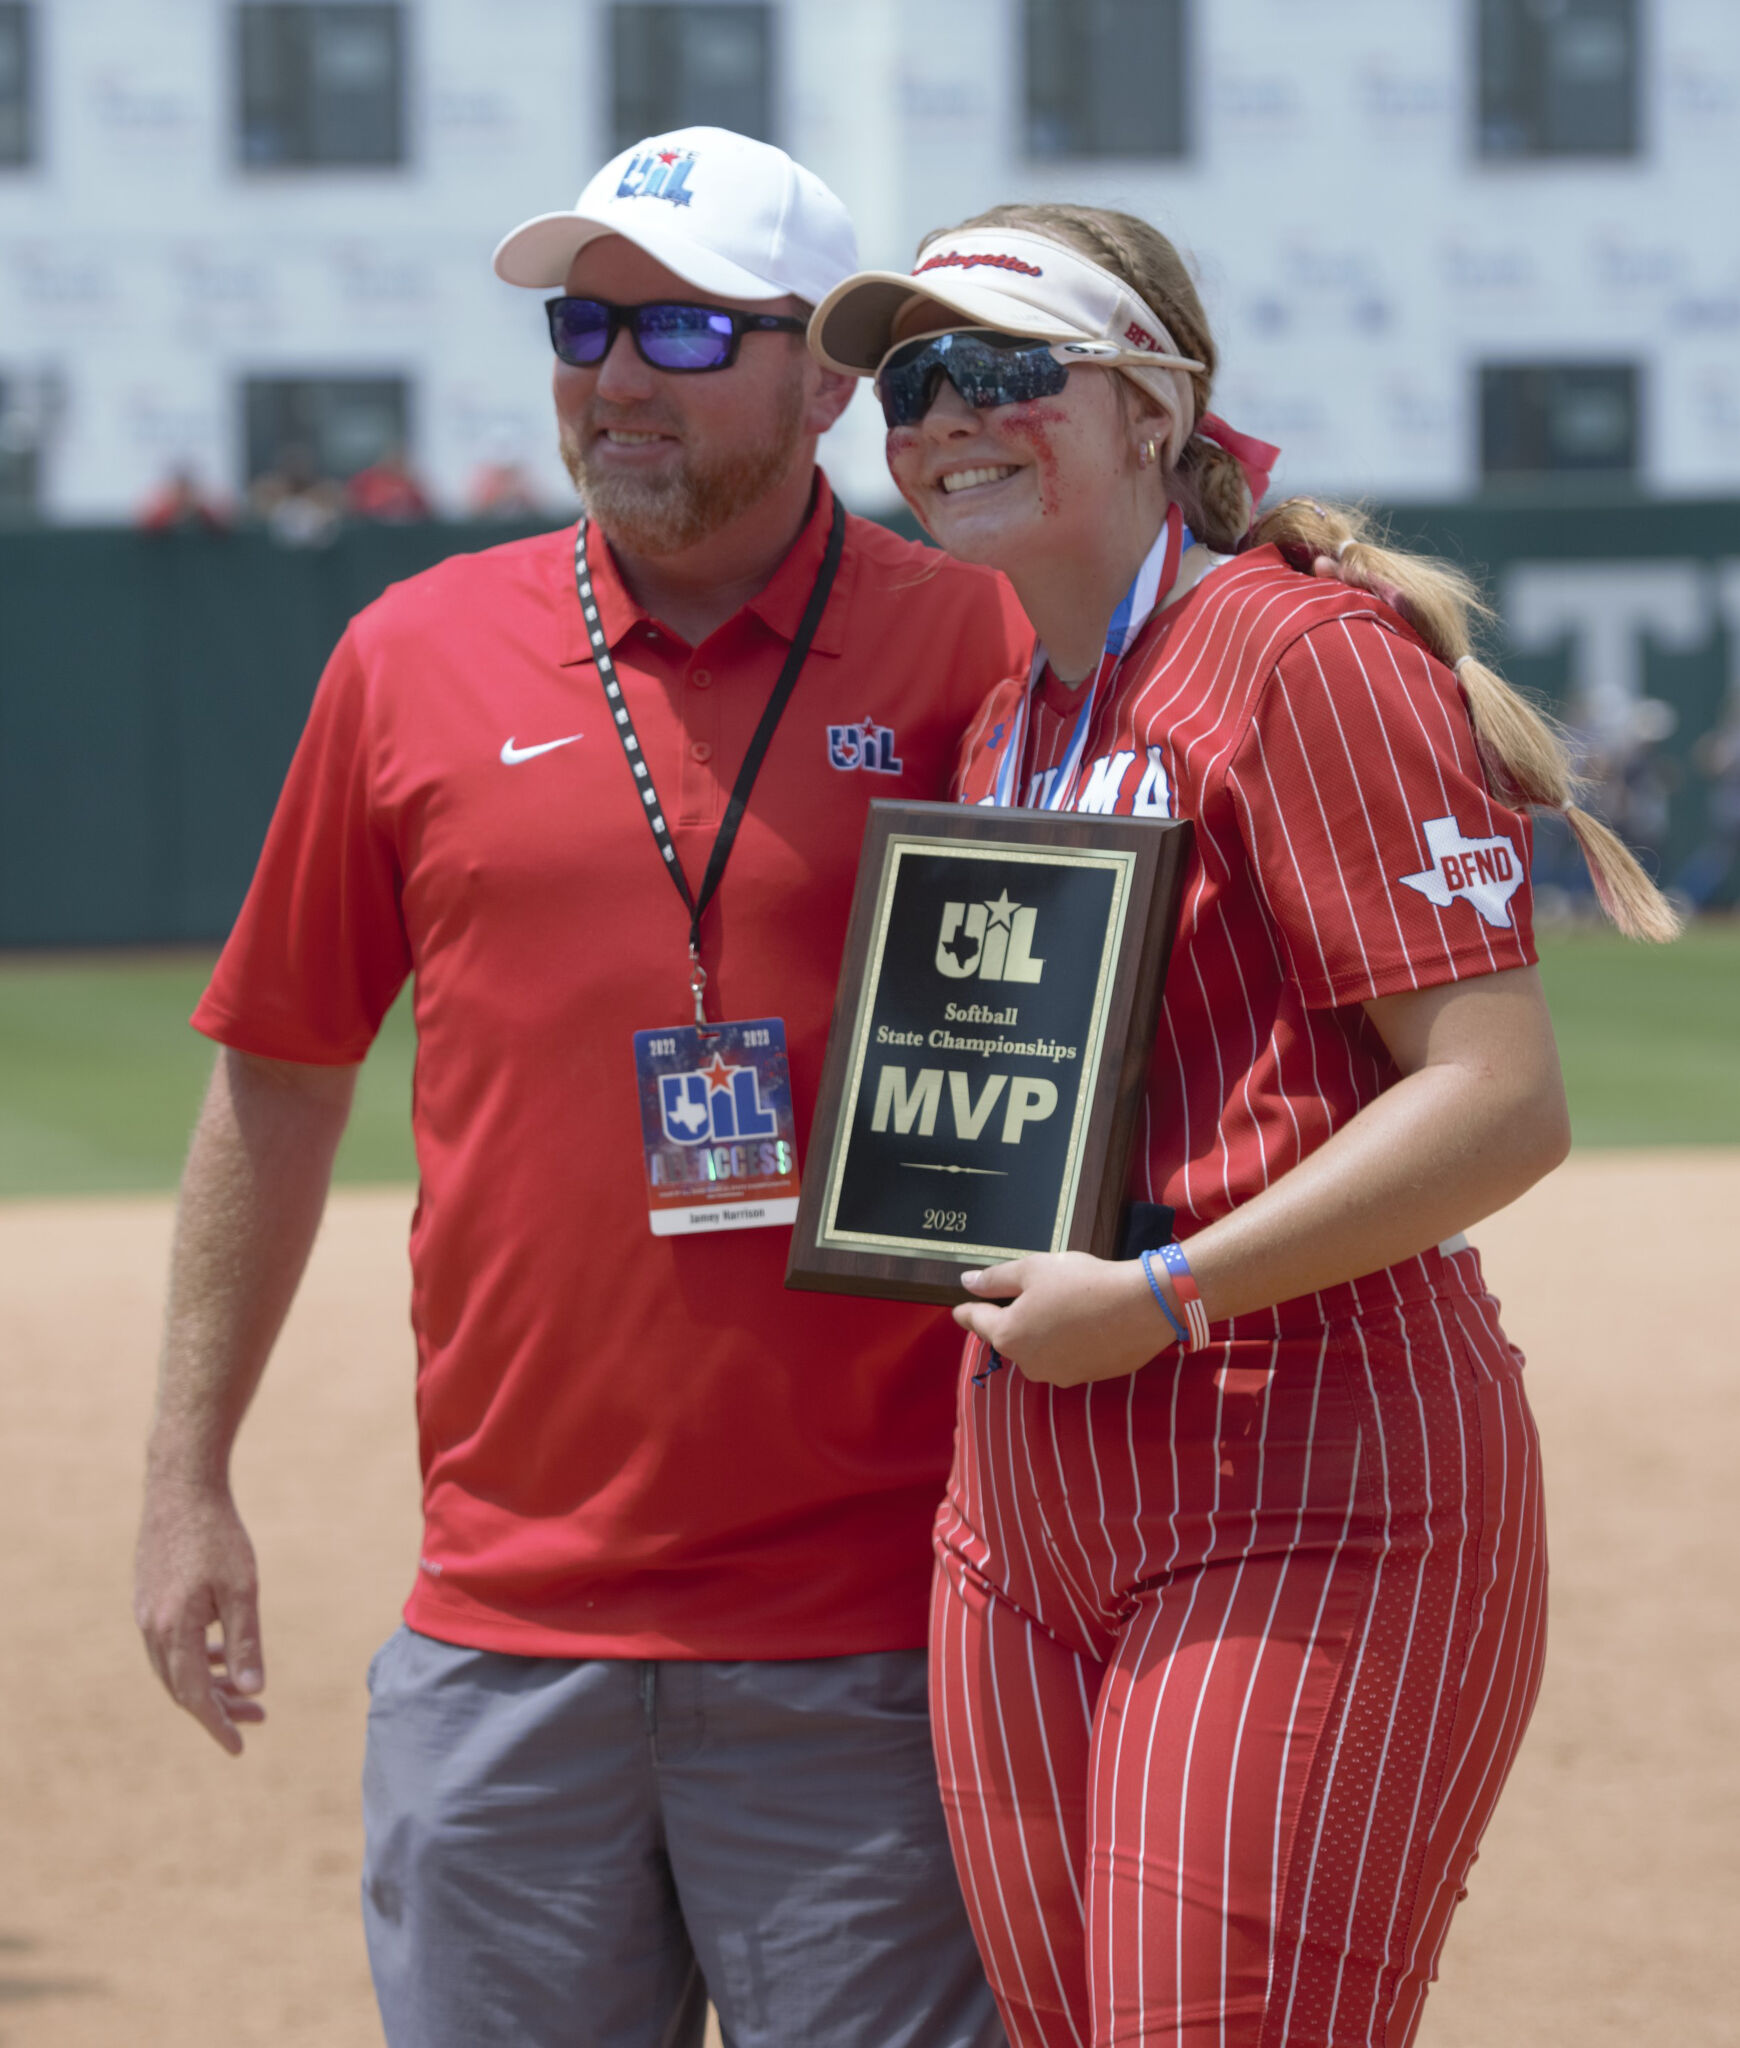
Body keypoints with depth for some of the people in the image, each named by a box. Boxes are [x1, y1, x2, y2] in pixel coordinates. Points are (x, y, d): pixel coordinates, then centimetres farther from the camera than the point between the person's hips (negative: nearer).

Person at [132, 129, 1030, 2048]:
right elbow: (280, 1077, 13)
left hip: (869, 1637, -2)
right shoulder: (416, 659, 7)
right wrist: (186, 1476, 12)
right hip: (504, 1617, 2)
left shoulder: (977, 654, 0)